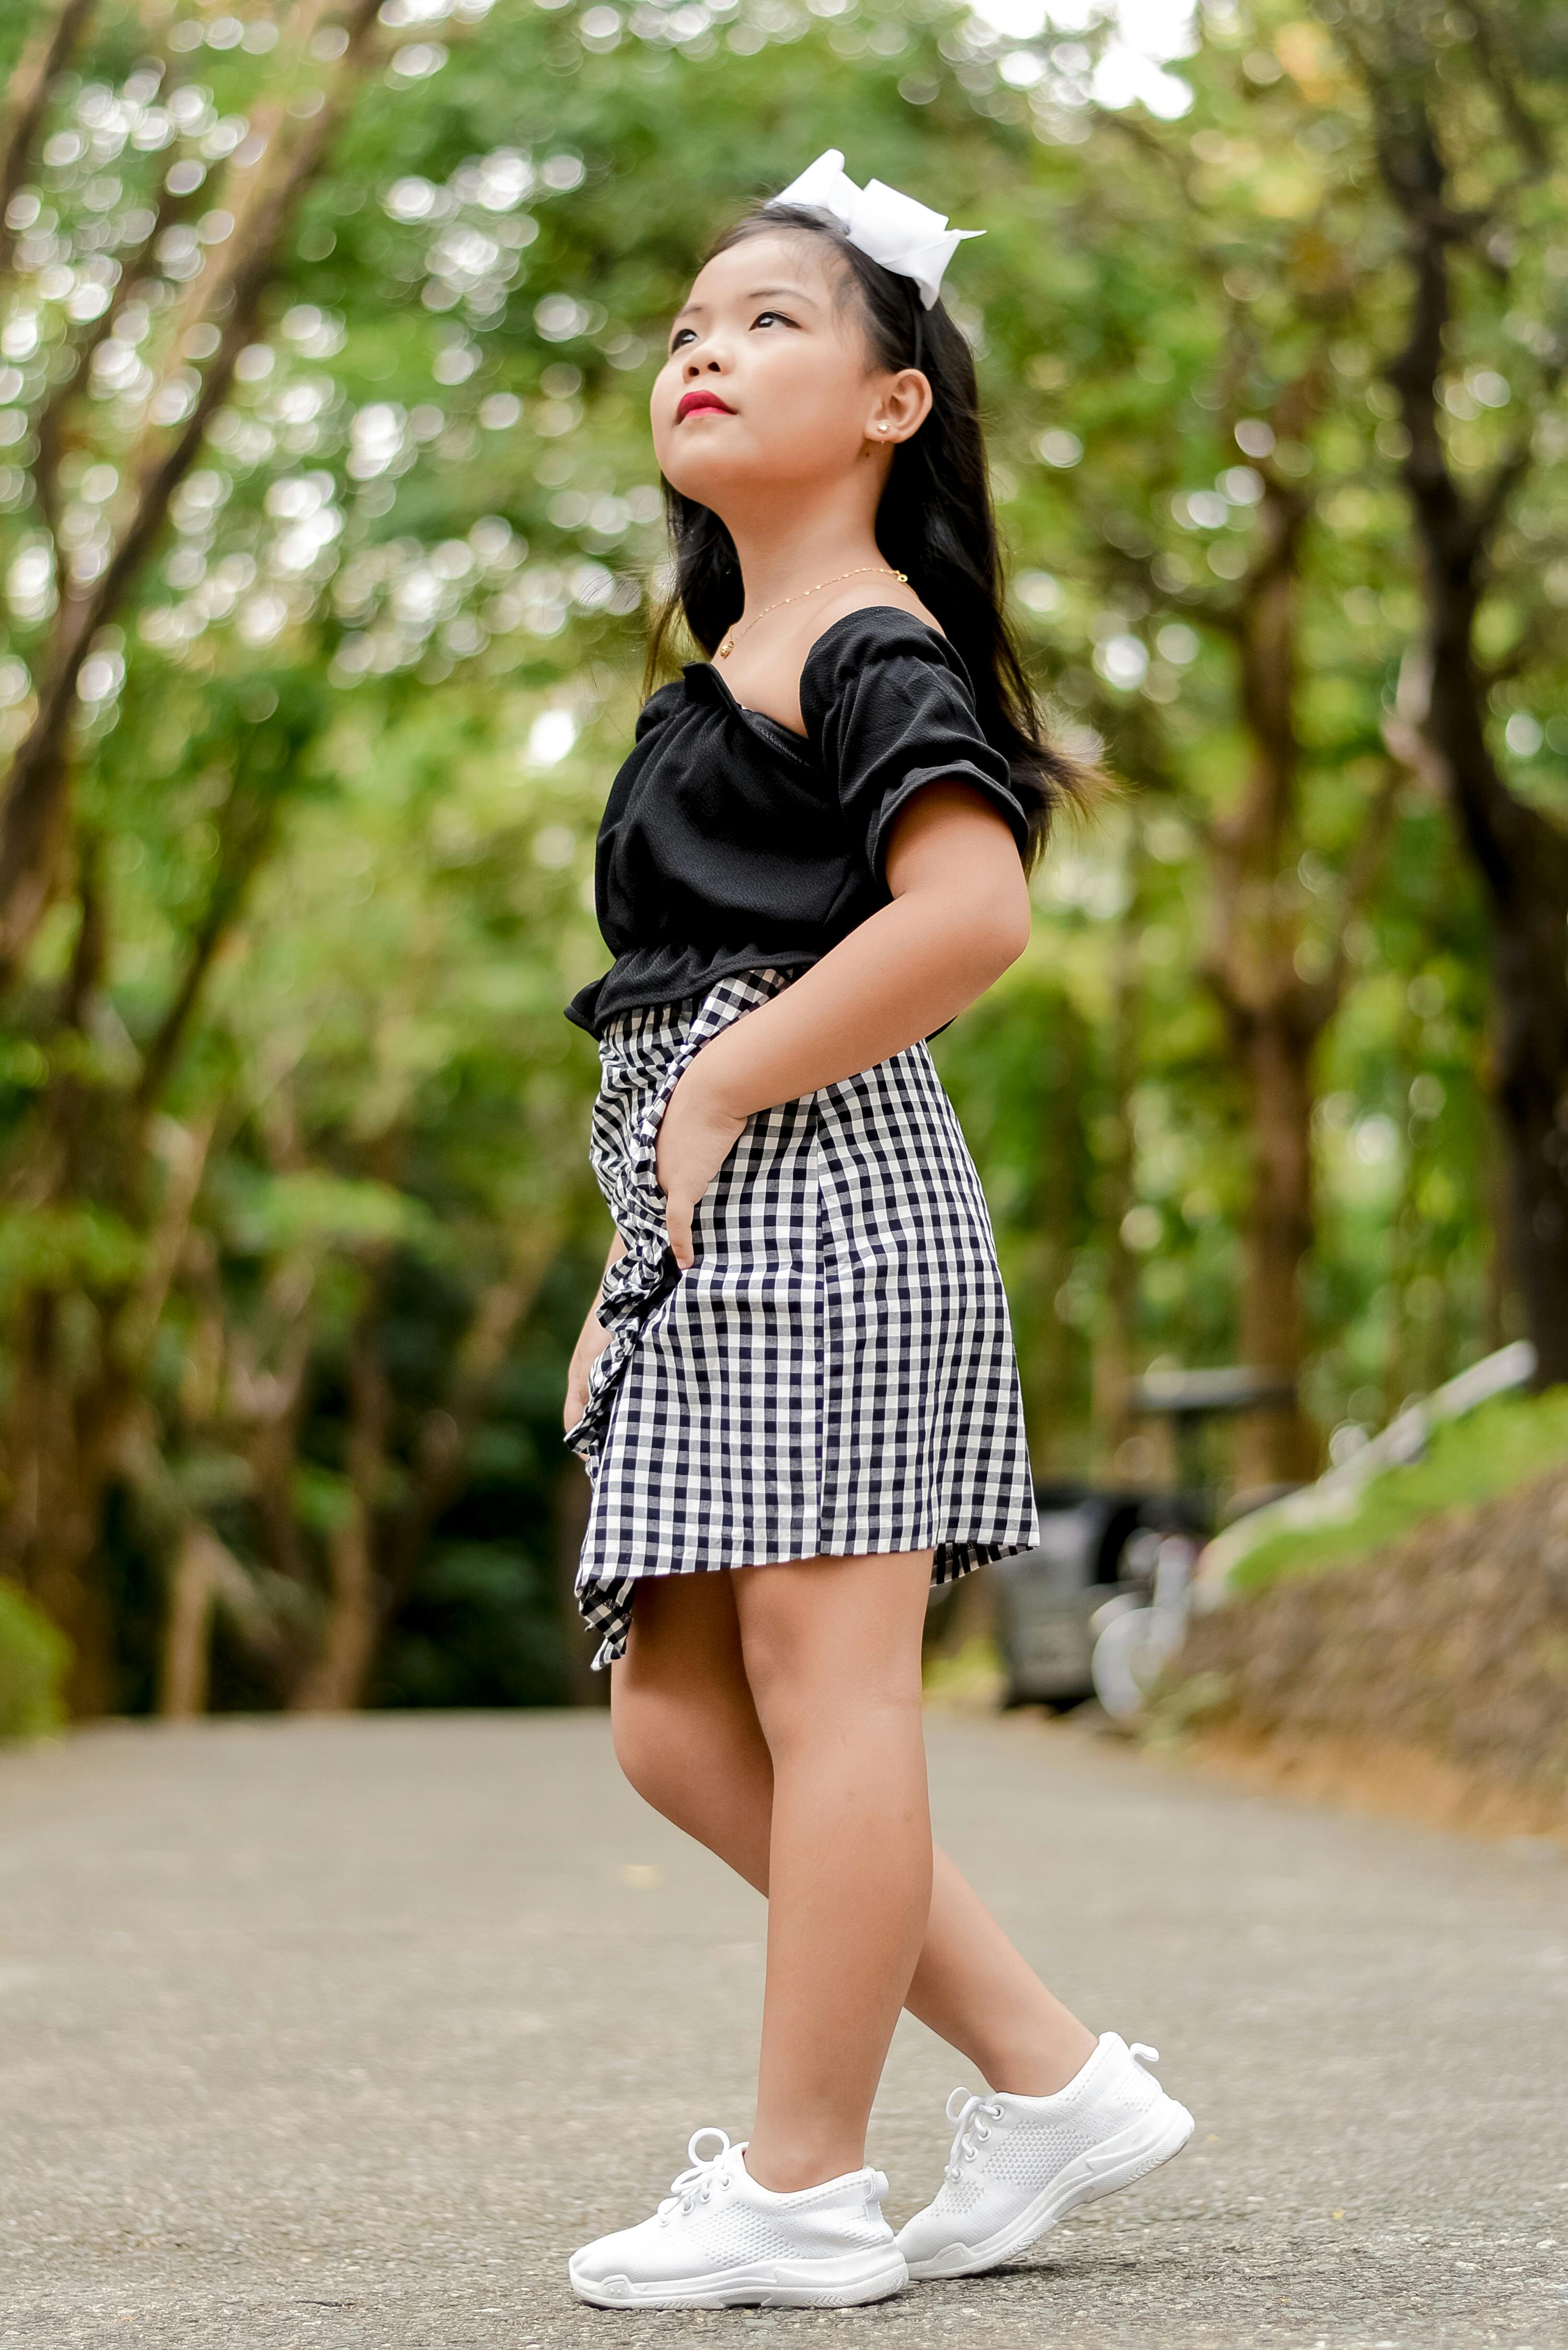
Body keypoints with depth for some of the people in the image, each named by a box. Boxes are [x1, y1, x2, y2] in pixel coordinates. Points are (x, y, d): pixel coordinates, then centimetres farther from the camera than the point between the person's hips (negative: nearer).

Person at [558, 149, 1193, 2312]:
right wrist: (638, 1263, 18)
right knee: (678, 1723, 9)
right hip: (718, 1233, 10)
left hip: (817, 1193, -10)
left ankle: (803, 2187, 3)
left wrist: (715, 1093, -16)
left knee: (824, 1689, -5)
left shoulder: (867, 643, -7)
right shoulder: (737, 666, 22)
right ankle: (1050, 2076, 14)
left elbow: (972, 911, -24)